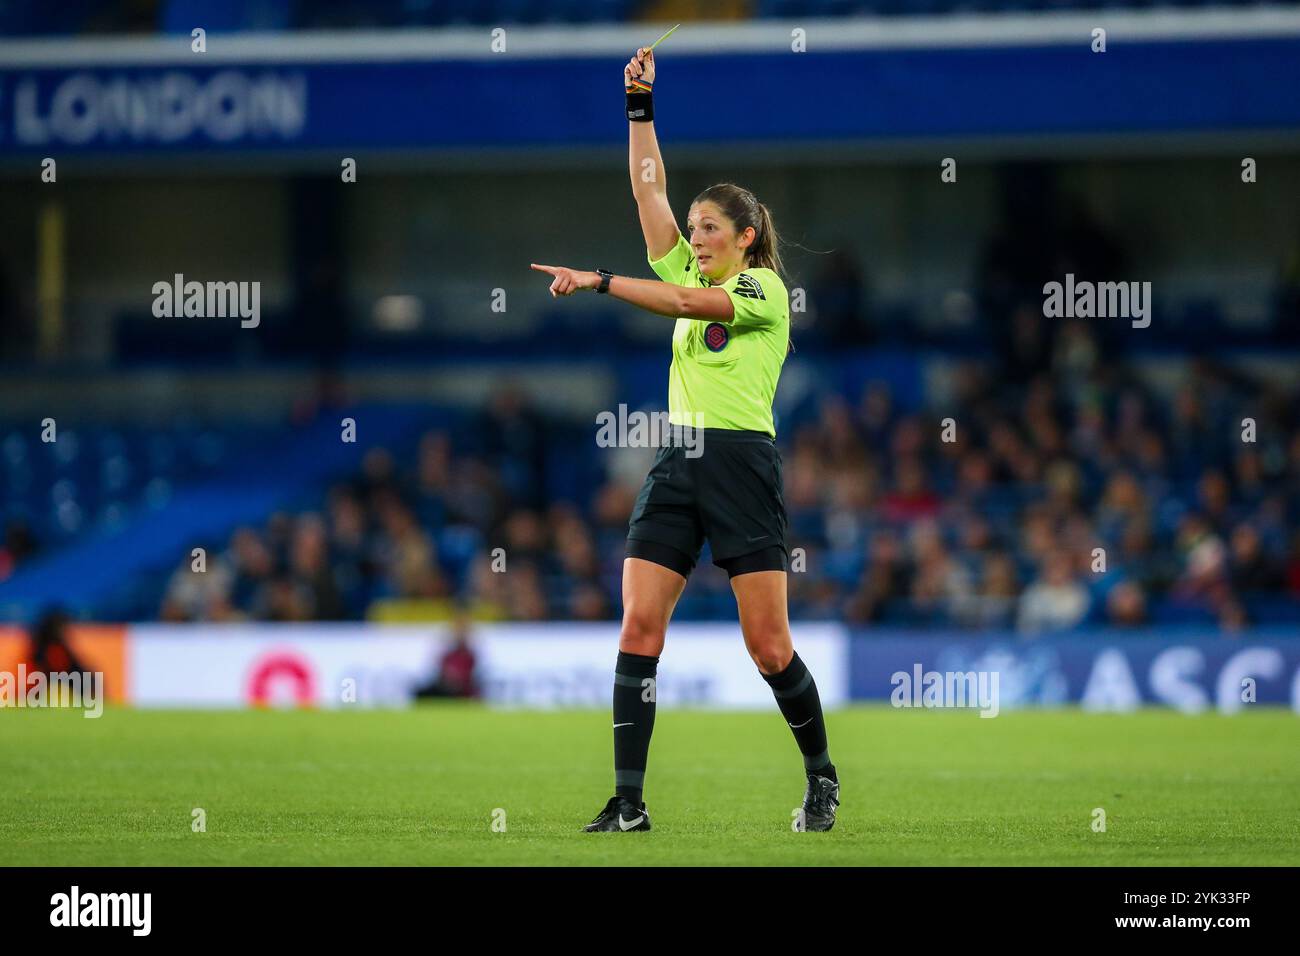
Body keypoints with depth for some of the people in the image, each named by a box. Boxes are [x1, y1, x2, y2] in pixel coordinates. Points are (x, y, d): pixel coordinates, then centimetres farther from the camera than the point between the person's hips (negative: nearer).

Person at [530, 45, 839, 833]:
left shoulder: (765, 289, -2)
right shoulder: (689, 275, 17)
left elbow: (690, 303, -17)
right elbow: (651, 190, 14)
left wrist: (599, 281, -20)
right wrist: (641, 105, 9)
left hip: (742, 464, -6)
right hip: (678, 464, 6)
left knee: (768, 646, -5)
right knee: (639, 628, -7)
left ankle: (822, 775, 16)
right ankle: (629, 801, -9)